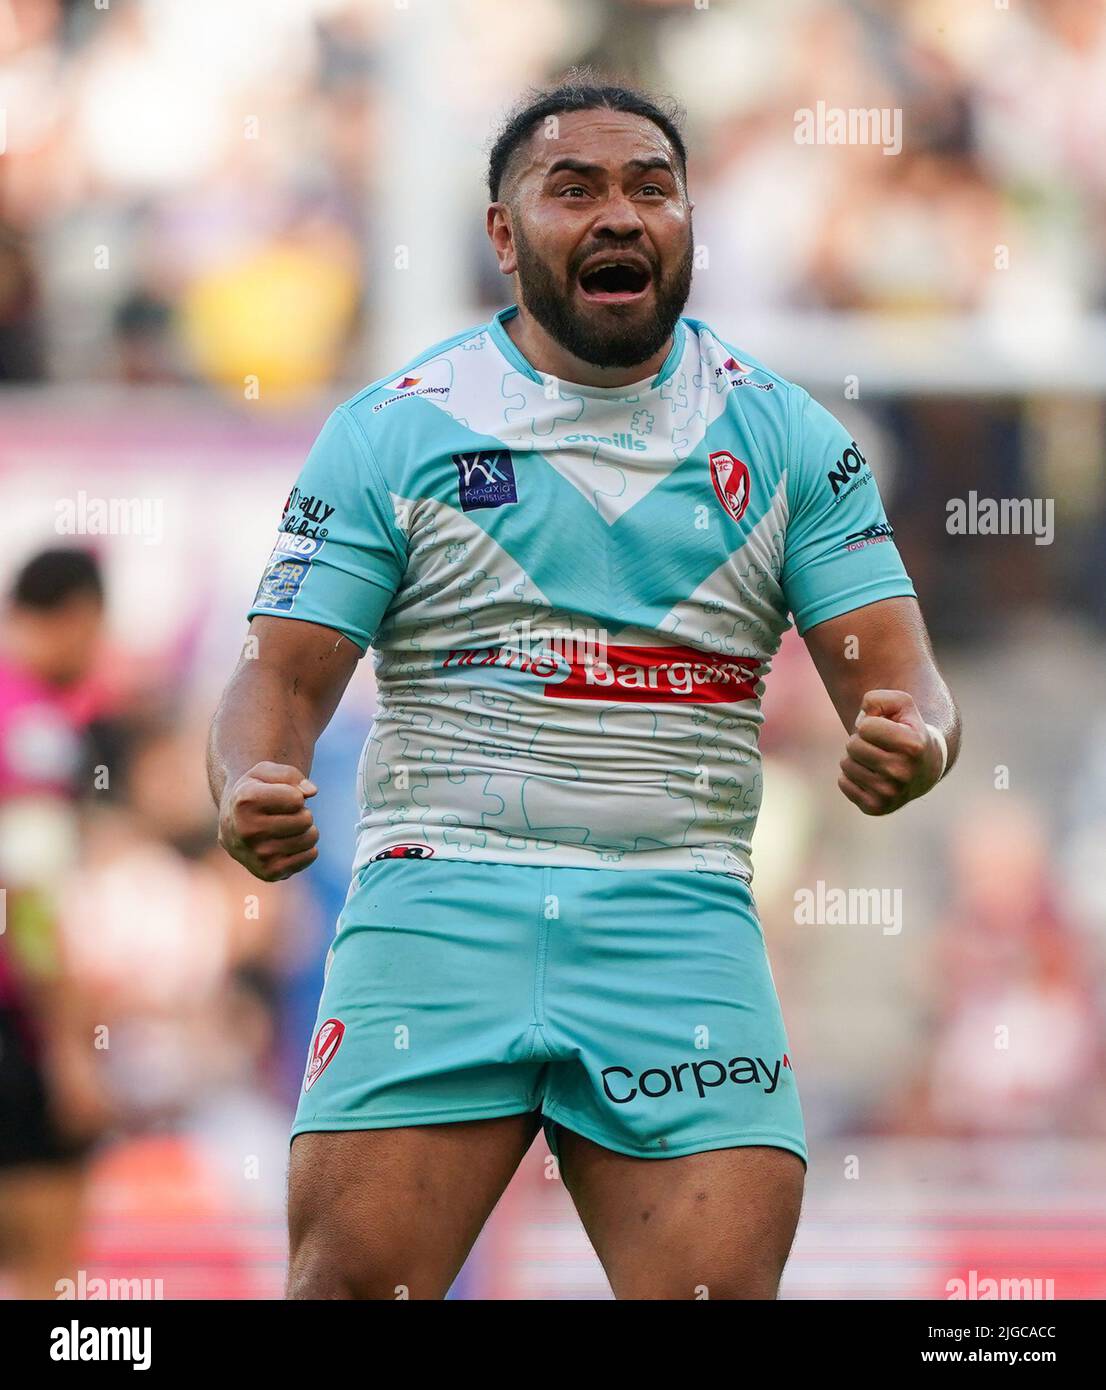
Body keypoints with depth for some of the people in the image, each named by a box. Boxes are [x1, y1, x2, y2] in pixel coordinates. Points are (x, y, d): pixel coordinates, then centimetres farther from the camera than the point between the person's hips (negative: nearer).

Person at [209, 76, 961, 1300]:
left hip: (677, 922, 2)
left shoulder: (785, 438, 11)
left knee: (723, 1280, -12)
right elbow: (283, 675, 3)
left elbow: (896, 677, 7)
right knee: (356, 1272, -12)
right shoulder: (393, 430, 6)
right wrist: (250, 793, -20)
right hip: (439, 902, -1)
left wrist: (910, 744, -18)